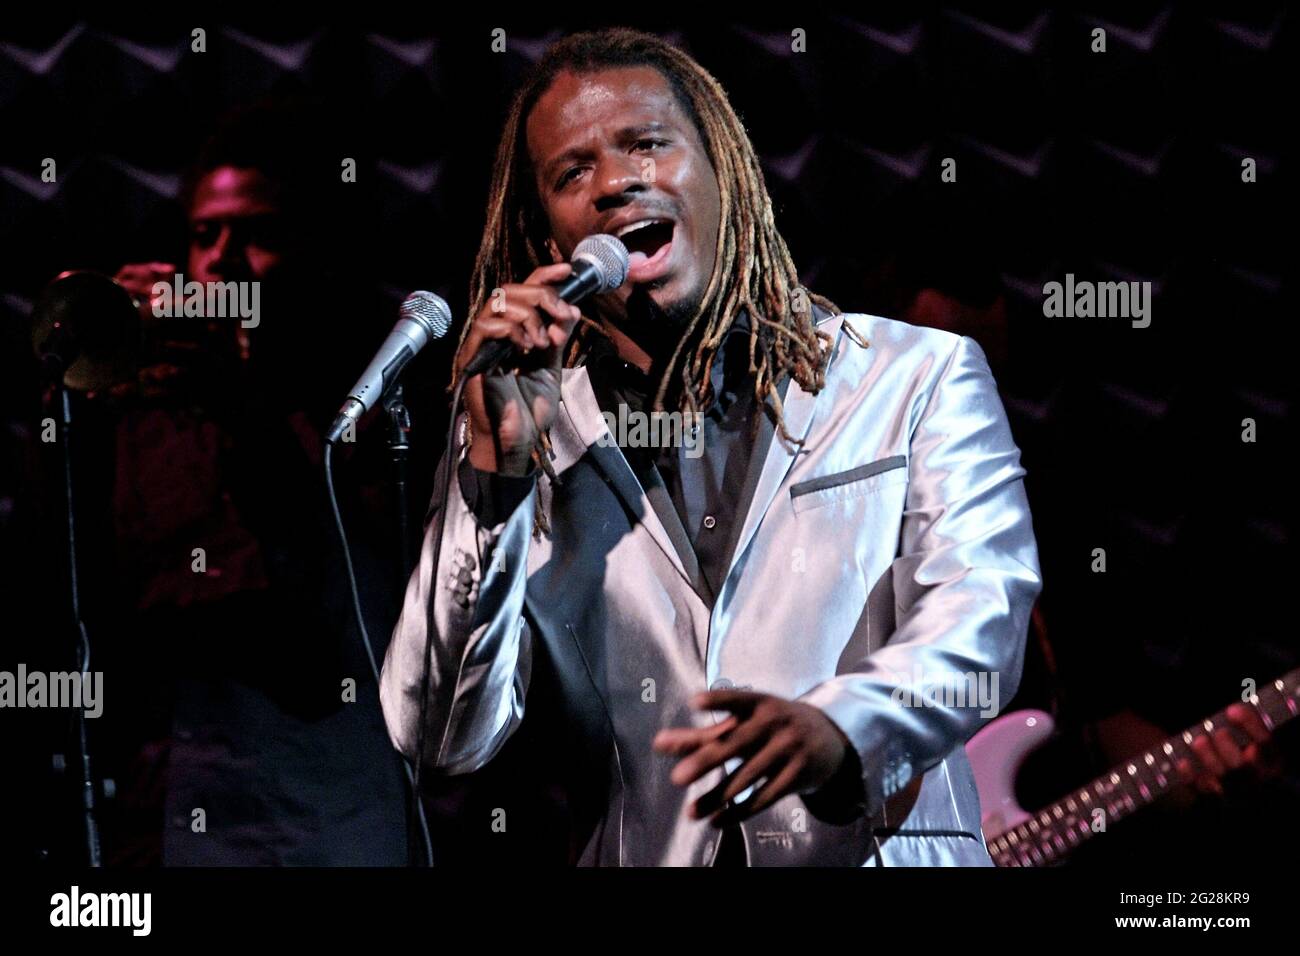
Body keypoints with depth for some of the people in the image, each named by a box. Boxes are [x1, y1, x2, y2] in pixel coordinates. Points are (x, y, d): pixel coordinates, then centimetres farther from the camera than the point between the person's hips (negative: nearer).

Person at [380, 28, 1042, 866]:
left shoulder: (922, 381, 7)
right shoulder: (528, 440, 11)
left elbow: (978, 618, -7)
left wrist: (838, 725, -26)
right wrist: (492, 464, -4)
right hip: (641, 854, 1)